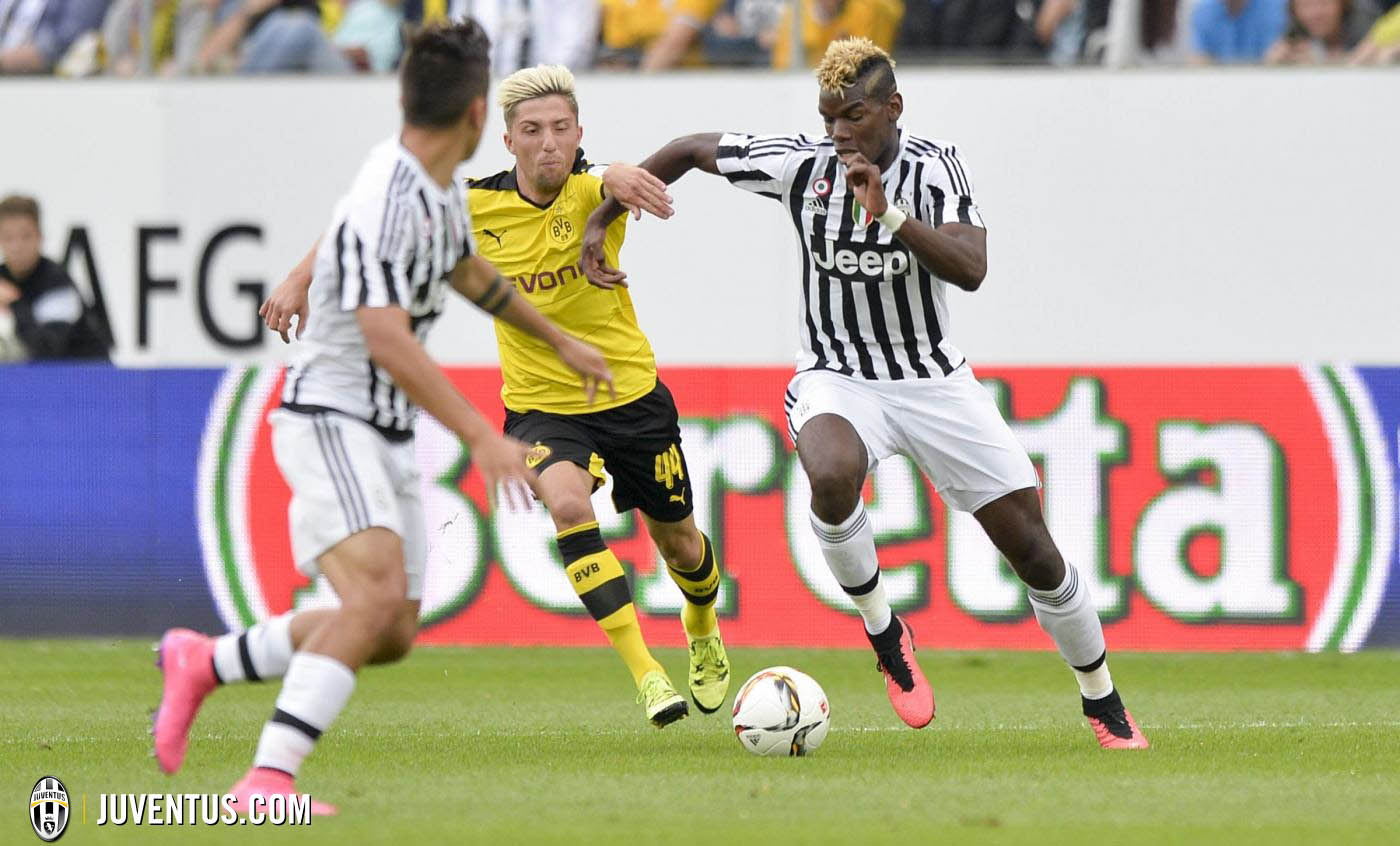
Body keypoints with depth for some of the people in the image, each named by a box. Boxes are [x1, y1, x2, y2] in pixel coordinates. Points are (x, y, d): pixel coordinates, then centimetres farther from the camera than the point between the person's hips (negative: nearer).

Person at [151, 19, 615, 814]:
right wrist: (483, 438, -32)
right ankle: (269, 778, -31)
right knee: (378, 596, -27)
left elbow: (467, 269, 29)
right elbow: (388, 342, -29)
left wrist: (560, 341, 40)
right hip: (331, 423, -9)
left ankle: (203, 662, 25)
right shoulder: (385, 204, -23)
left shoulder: (442, 189, 8)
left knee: (393, 635, 8)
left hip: (391, 435, 9)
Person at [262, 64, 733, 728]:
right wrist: (302, 280, -7)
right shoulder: (475, 205, -12)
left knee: (677, 541, 16)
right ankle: (644, 674, -31)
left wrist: (622, 178, -68)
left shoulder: (590, 192, -18)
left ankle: (702, 630, 53)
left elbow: (616, 183, -44)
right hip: (542, 407, 0)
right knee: (568, 503, -32)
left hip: (632, 398, 0)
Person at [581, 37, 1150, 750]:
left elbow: (970, 269, -25)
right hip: (837, 381, -1)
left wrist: (890, 215, -36)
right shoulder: (799, 165, -10)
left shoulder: (935, 167, -11)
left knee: (1034, 551, -1)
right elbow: (690, 150, 3)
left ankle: (1104, 705, 21)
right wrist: (600, 221, 3)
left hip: (935, 382, 1)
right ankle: (883, 632, -12)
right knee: (833, 476, -38)